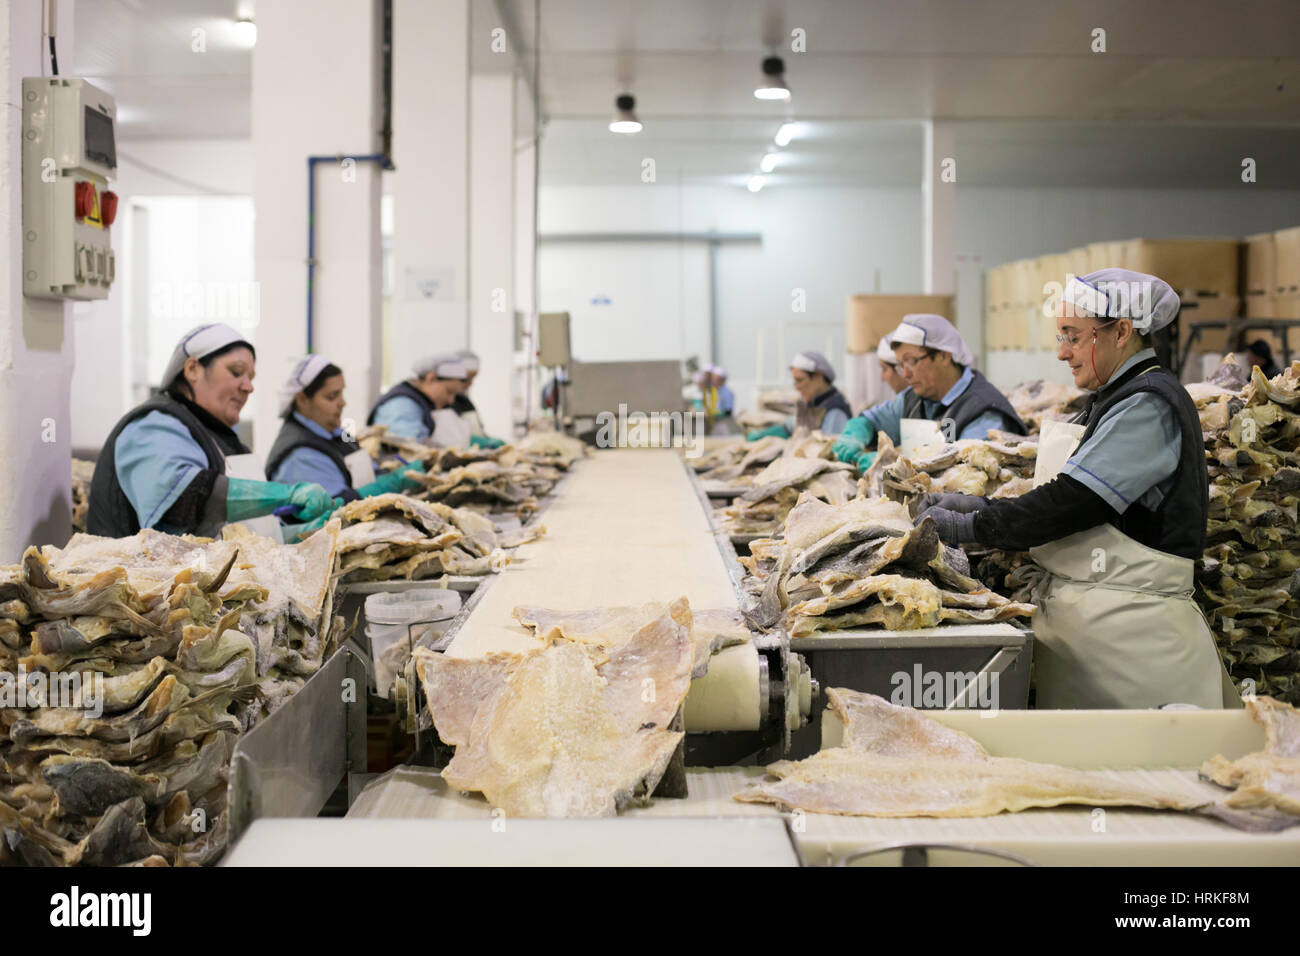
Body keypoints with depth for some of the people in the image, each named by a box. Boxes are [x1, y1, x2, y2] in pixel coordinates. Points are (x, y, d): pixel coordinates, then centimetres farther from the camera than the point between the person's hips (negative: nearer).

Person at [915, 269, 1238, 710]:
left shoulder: (1149, 404, -13)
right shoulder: (1113, 399, 18)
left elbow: (1074, 503, -20)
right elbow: (1063, 498, 17)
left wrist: (968, 527, -15)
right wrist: (976, 505, 5)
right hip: (1078, 616, 9)